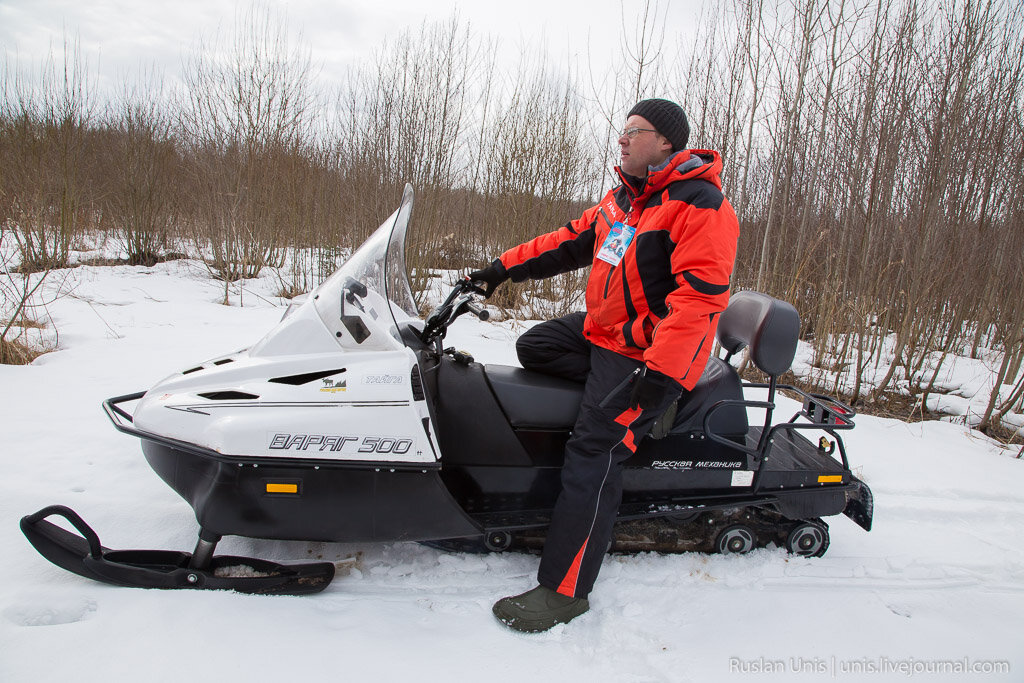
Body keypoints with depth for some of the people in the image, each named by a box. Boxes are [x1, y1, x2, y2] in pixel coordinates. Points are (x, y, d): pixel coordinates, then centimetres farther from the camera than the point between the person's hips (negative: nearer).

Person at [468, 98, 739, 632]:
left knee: (593, 454, -16)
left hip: (651, 352, -10)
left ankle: (564, 590, -8)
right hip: (600, 329, 10)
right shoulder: (622, 197, 13)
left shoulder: (701, 205, -16)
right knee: (533, 346, 13)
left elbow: (701, 293, -25)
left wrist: (660, 370, -32)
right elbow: (572, 241, 19)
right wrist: (505, 267, 13)